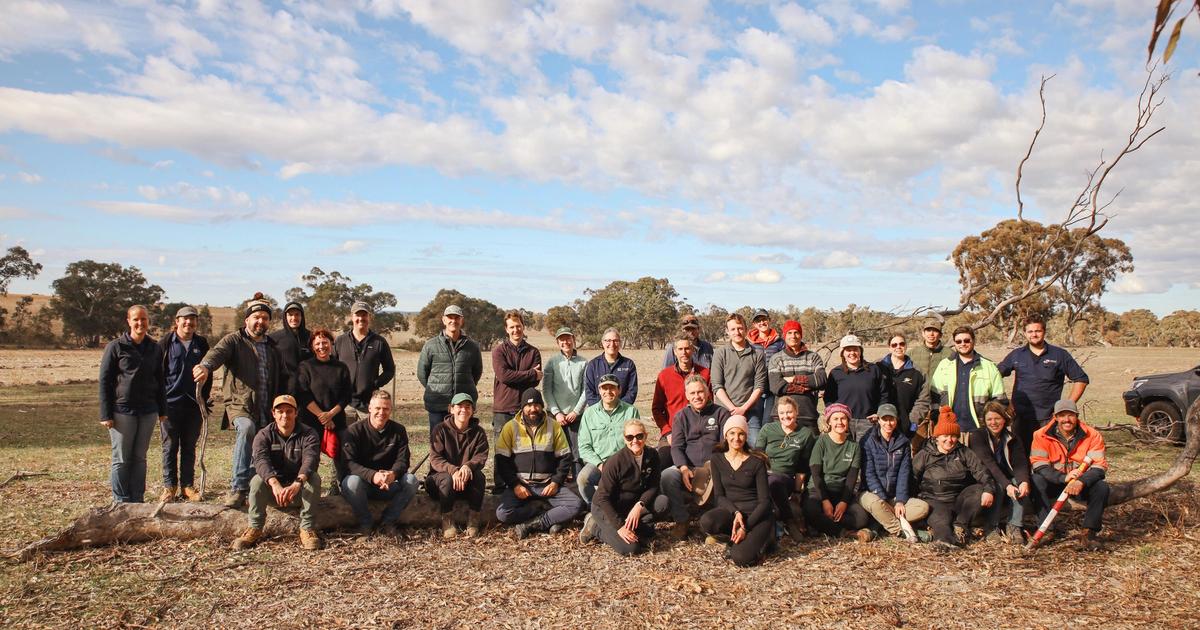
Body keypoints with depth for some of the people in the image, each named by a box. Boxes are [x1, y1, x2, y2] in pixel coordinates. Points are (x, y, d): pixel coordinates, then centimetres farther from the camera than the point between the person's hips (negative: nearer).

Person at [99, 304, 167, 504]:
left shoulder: (155, 349, 9)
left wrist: (162, 410, 11)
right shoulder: (115, 347, -3)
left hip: (148, 411, 4)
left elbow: (160, 380, 15)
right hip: (122, 410, -4)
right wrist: (105, 414, -9)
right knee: (121, 459, 1)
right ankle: (121, 501, 10)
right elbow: (104, 381, -4)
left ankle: (137, 500, 16)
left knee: (140, 457, 9)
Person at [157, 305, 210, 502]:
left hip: (194, 404, 2)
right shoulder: (165, 343, 1)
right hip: (170, 403, -2)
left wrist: (204, 398, 4)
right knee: (170, 446, 4)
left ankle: (187, 485, 15)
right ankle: (169, 486, 13)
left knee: (189, 446, 9)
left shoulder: (201, 344, 9)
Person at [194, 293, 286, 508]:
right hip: (240, 405, -6)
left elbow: (282, 379, 24)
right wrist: (205, 366, -46)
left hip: (267, 411, 6)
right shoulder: (234, 340, 0)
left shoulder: (272, 347, 17)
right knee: (246, 428, -34)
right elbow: (218, 352, -23)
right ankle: (238, 488, -32)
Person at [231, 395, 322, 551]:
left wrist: (297, 483, -48)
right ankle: (254, 529, -22)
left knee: (314, 478, -30)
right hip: (272, 485, 1)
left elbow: (310, 459, -27)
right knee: (257, 480, -29)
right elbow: (261, 460, -25)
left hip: (299, 487, -1)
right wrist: (275, 485, -45)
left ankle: (307, 528, -28)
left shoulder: (308, 435, -7)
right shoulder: (263, 435, -5)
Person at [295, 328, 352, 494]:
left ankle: (337, 487, 12)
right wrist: (321, 415, -12)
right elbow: (303, 396, -6)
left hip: (337, 420, 2)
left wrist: (331, 414, -10)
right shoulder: (305, 366, 3)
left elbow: (346, 396, 4)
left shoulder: (341, 368, 10)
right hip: (311, 421, -2)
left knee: (342, 458, -1)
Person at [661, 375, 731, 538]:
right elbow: (676, 447, 5)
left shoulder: (721, 413, 9)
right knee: (666, 476, -29)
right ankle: (681, 521, -12)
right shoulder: (680, 416, 14)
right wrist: (684, 469, -15)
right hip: (687, 467, 2)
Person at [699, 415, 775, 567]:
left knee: (741, 558, -27)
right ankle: (735, 537, 0)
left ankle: (760, 538, 7)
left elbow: (764, 501, -7)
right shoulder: (718, 459, 2)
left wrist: (745, 527, -17)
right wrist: (736, 512, -18)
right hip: (730, 510, 3)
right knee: (706, 522, -32)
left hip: (756, 514, -3)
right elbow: (718, 495, 2)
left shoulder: (756, 462, -7)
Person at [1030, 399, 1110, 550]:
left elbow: (1100, 466, -18)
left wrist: (1081, 481, -38)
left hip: (1082, 484, 1)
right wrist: (1064, 477, -36)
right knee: (1037, 481, -31)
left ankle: (1088, 532, -14)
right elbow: (1038, 465, -19)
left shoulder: (1093, 435, -10)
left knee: (1102, 487, -28)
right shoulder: (1042, 435, -12)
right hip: (1054, 483, -1)